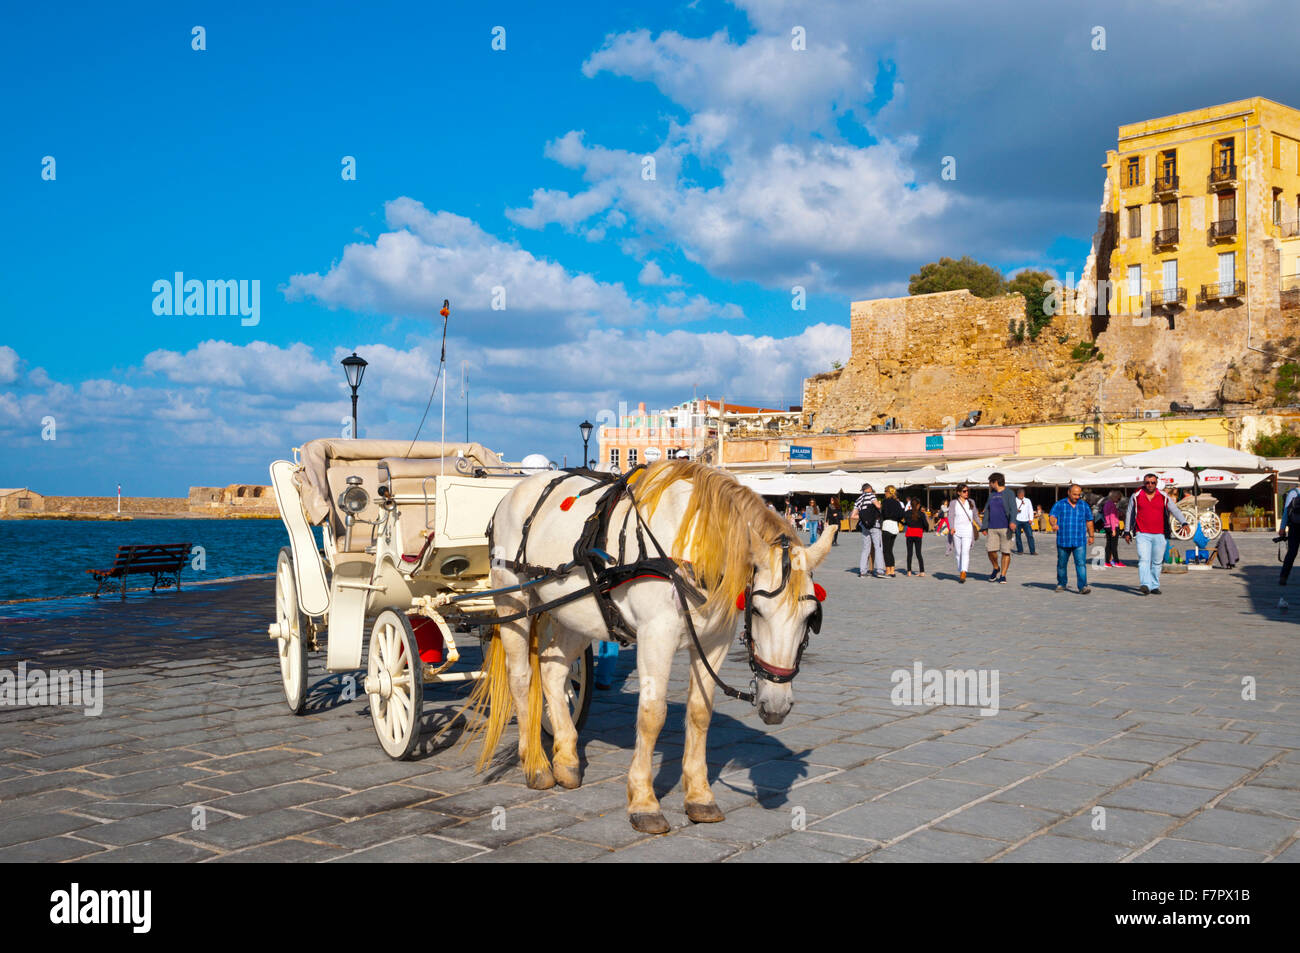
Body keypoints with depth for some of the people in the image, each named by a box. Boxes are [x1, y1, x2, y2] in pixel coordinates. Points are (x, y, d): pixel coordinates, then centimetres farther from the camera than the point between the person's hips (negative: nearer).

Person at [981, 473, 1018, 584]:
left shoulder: (1009, 494, -1)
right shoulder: (991, 495, 16)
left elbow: (1013, 509, -13)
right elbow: (987, 511, 19)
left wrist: (1012, 521, -30)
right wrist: (984, 527, 14)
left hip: (1005, 527, -4)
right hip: (992, 528, 4)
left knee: (1006, 552, -2)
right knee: (991, 550, -6)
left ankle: (1003, 575, 6)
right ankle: (995, 569, 19)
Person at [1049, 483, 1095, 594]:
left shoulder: (1084, 506, 11)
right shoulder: (1060, 504, 3)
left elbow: (1089, 521, 19)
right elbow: (1052, 516, -8)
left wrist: (1091, 536, 18)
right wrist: (1054, 524, -30)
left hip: (1080, 542, 0)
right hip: (1063, 541, 0)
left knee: (1081, 563, -12)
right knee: (1061, 564, 10)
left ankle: (1083, 586, -16)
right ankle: (1061, 584, 27)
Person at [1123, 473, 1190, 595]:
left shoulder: (1164, 497, 6)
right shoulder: (1136, 496, 5)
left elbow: (1175, 510, -3)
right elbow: (1129, 514, 13)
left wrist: (1184, 523, -19)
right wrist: (1127, 532, 14)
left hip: (1160, 535, 2)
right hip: (1142, 535, -2)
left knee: (1157, 562, 7)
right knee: (1144, 560, -15)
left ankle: (1154, 586, 18)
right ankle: (1145, 585, -23)